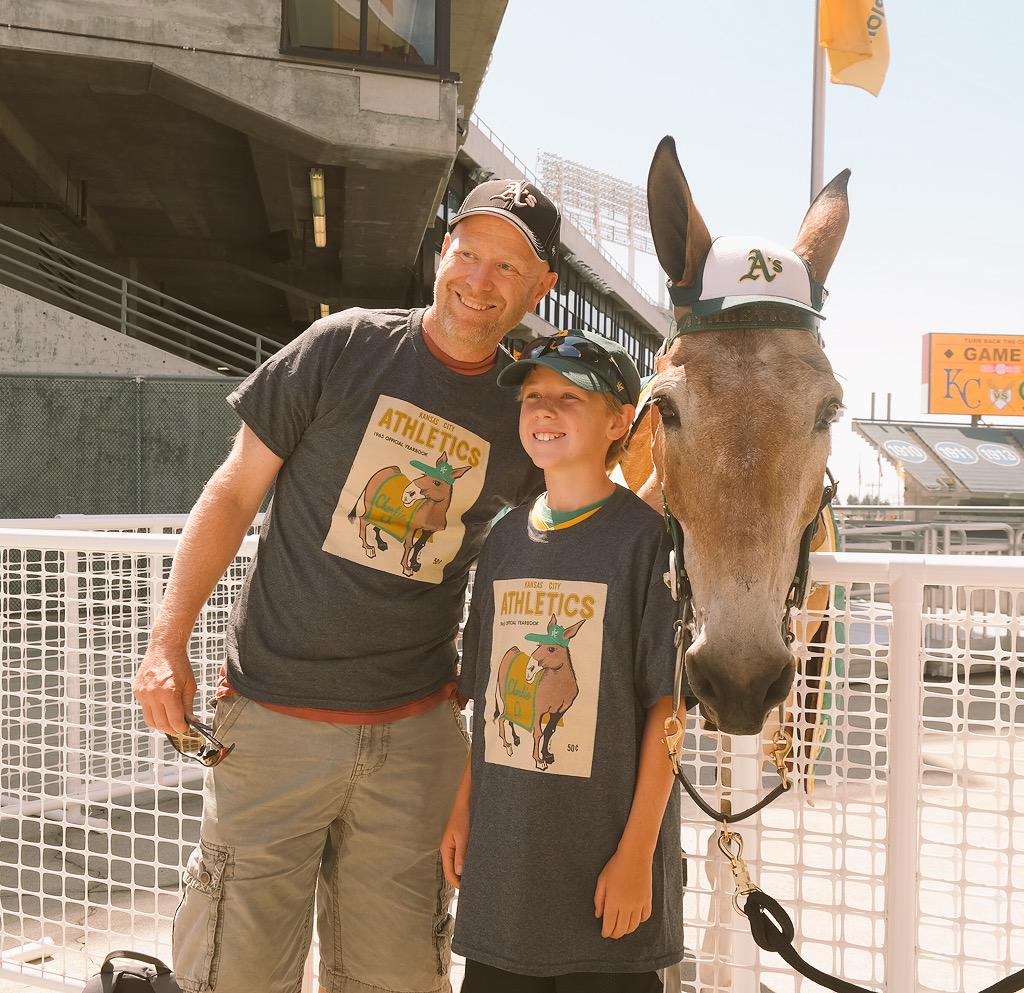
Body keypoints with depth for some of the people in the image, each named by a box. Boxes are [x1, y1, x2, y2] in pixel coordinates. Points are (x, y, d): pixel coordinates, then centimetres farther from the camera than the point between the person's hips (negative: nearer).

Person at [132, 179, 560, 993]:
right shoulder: (345, 348, -4)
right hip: (274, 719, -2)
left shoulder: (528, 411, 3)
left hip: (416, 734, 3)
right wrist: (168, 642, -6)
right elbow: (234, 494, -1)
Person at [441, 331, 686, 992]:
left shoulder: (645, 538, -9)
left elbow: (665, 708, -11)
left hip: (605, 853, -5)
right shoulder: (506, 539, 8)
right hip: (502, 849, 5)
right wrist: (463, 810, 11)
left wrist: (637, 852, -13)